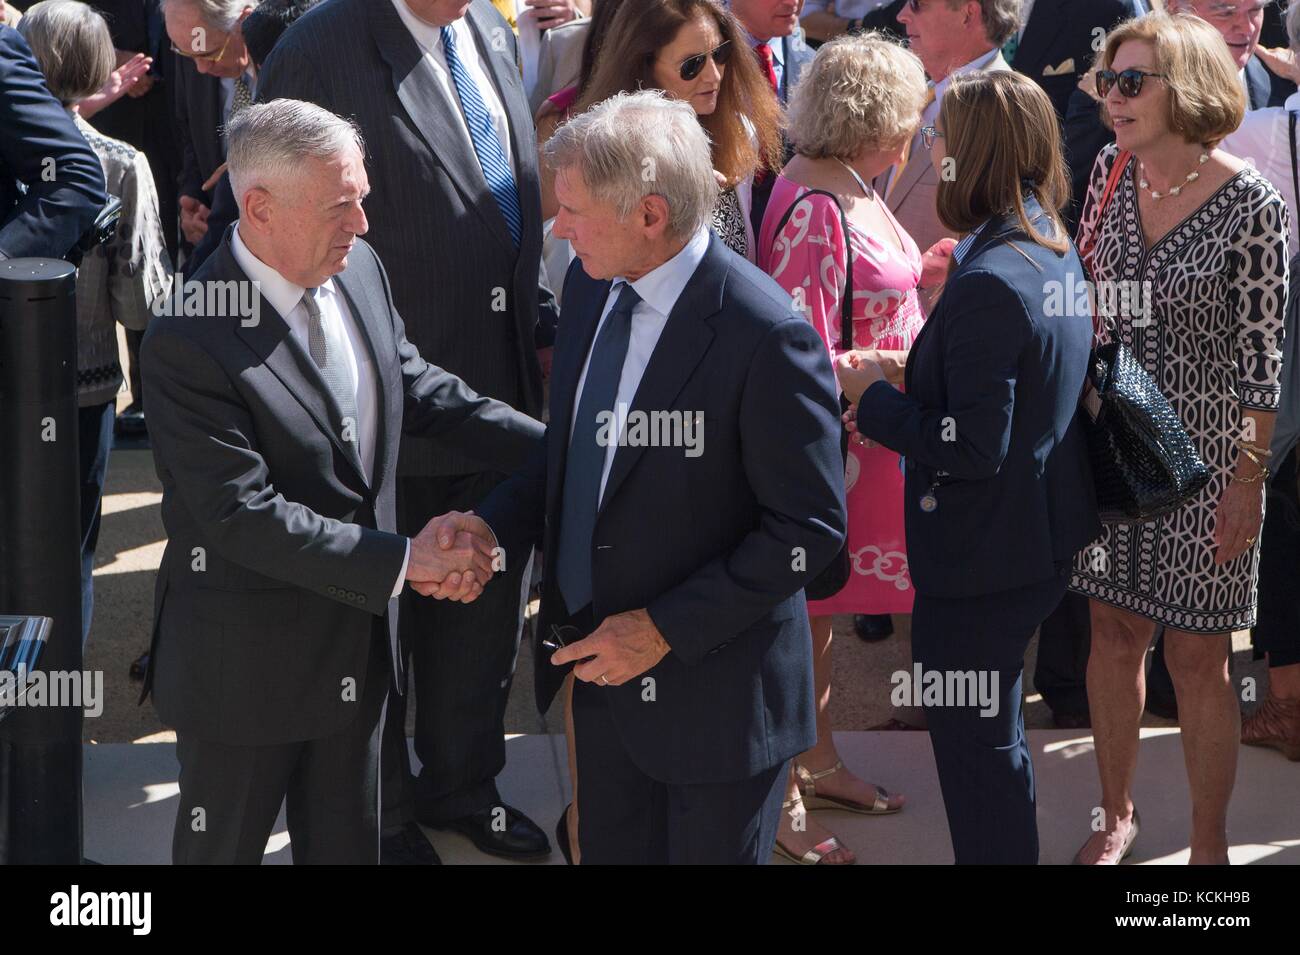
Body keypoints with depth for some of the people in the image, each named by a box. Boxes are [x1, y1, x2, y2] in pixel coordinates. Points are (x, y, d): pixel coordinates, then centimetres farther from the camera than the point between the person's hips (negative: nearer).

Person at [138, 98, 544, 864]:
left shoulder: (361, 270, -4)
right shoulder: (191, 342, -26)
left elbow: (419, 389, 9)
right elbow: (246, 518, -28)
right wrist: (403, 558, -25)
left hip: (357, 647, 7)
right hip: (246, 669, -6)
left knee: (347, 843, 21)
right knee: (223, 845, 14)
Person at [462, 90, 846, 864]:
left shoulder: (764, 335, -25)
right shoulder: (592, 287, -1)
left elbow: (811, 529, -21)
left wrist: (665, 627, -21)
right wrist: (493, 526, -5)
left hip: (712, 686, -7)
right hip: (602, 660, 7)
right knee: (610, 848, 21)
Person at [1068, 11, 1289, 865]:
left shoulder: (1251, 204, -15)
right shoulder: (1111, 171, 0)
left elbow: (1263, 355, -12)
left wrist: (1250, 480, -12)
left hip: (1203, 454, -5)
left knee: (1197, 658, 4)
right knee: (1114, 634, 14)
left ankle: (1209, 844, 20)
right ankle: (1118, 815, 31)